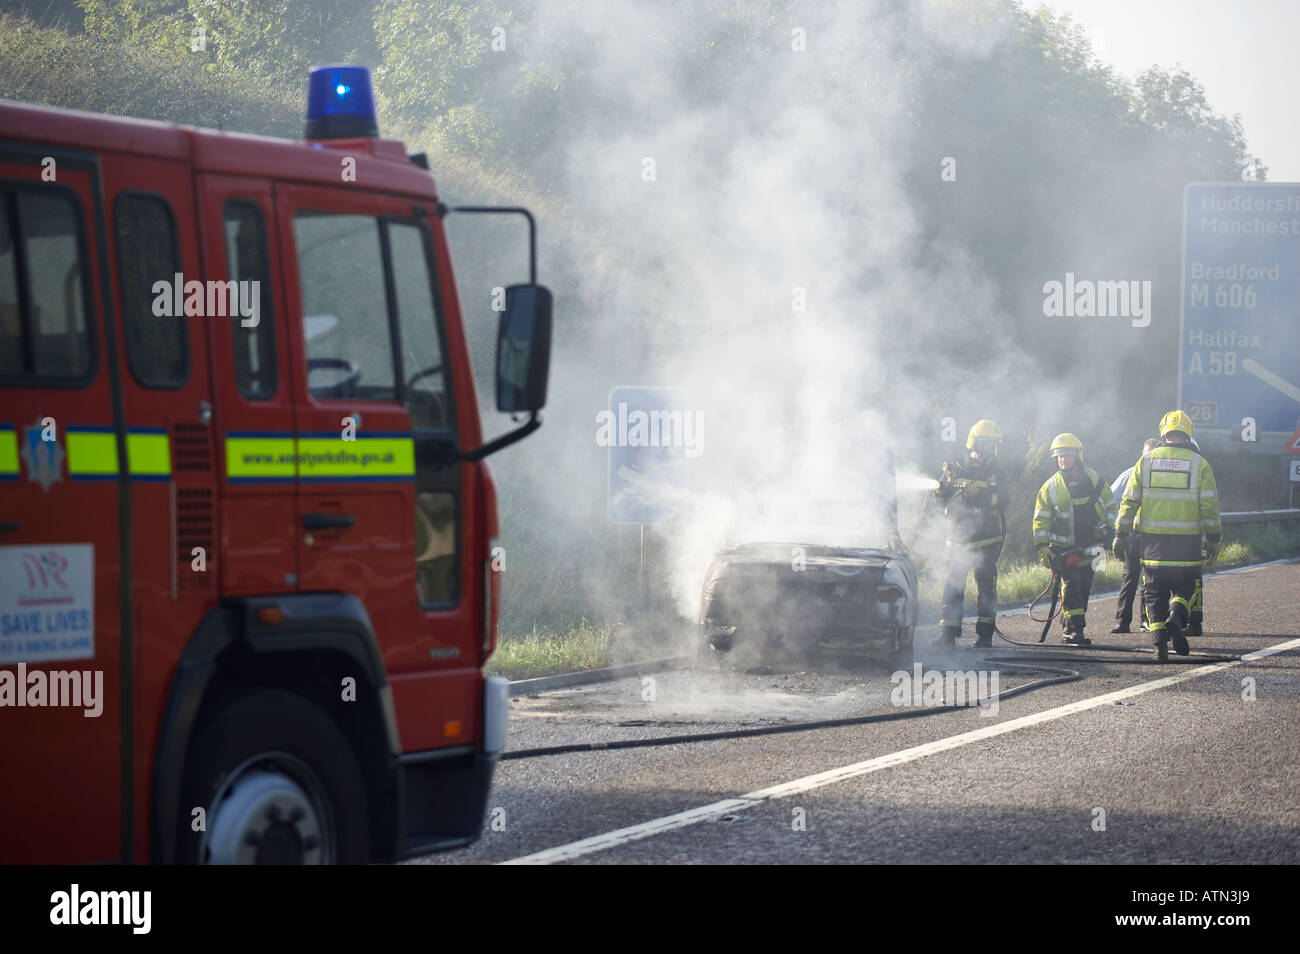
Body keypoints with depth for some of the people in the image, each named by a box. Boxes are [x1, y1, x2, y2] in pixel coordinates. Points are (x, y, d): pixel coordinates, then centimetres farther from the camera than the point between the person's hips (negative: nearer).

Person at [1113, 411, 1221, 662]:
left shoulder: (1146, 461, 5)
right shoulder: (1199, 464, 2)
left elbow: (1129, 501, 4)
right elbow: (1210, 505, -1)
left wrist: (1121, 534, 9)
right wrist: (1213, 539, 6)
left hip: (1153, 539, 1)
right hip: (1186, 541, -1)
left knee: (1155, 593, 9)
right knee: (1184, 588, 11)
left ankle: (1160, 644, -1)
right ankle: (1177, 616, -20)